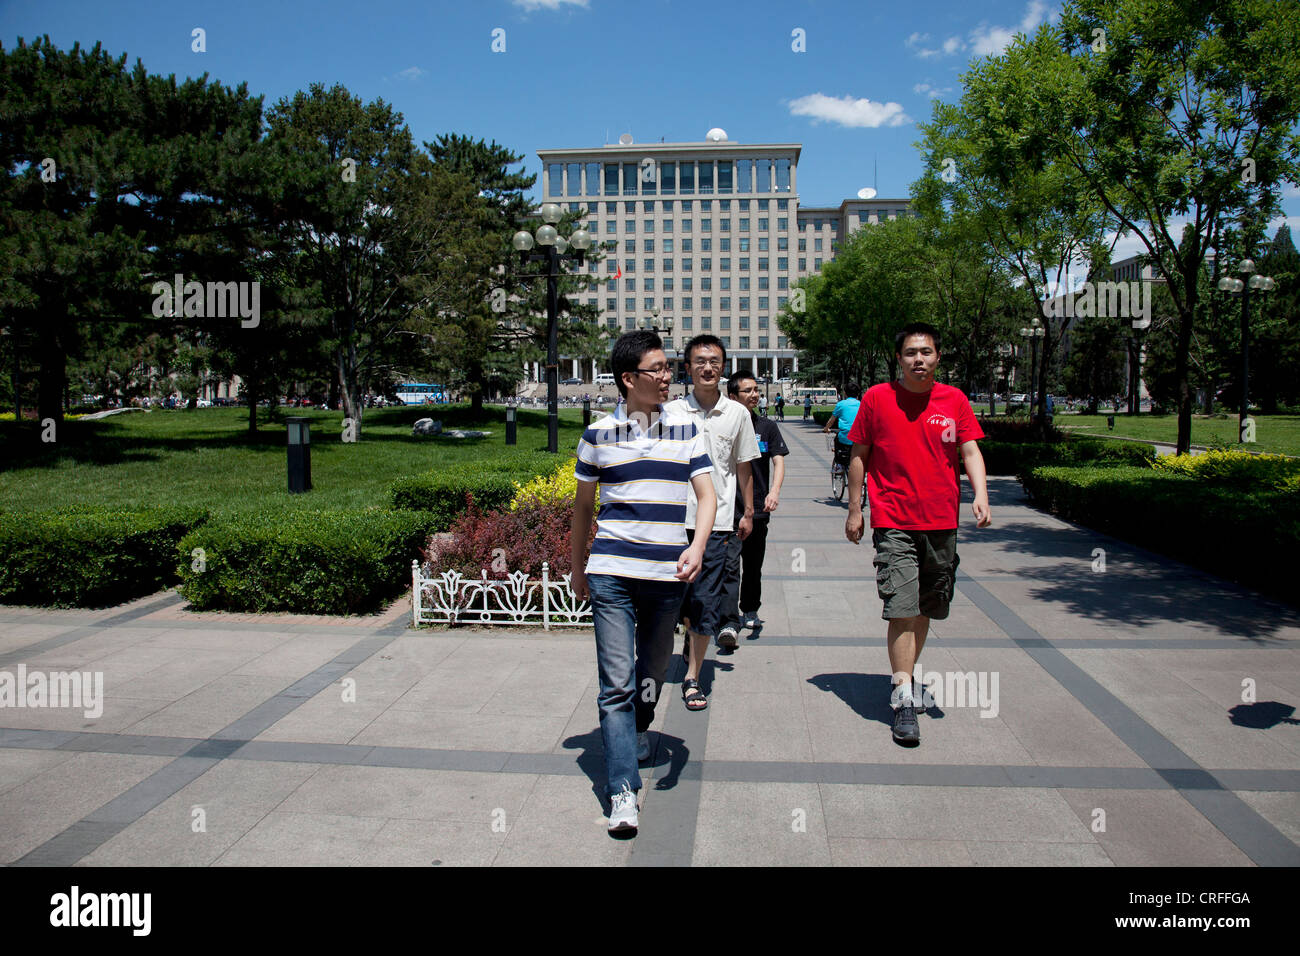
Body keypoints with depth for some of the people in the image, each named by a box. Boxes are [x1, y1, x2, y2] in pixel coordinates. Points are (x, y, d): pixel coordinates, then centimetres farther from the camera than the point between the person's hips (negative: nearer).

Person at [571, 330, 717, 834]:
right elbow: (582, 504, 14)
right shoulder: (599, 433, 4)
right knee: (617, 679, -7)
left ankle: (636, 729, 45)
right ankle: (623, 791, -5)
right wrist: (577, 566, 18)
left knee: (654, 666, 16)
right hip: (611, 571, -2)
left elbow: (706, 495, 1)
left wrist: (698, 545, -17)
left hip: (668, 572, 2)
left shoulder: (685, 429, 6)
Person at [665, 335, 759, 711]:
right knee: (679, 594, 9)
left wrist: (749, 513, 13)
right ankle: (691, 635, 41)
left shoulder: (737, 413, 4)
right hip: (676, 518, 1)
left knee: (705, 602, -2)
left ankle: (692, 678, 9)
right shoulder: (672, 412, 2)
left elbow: (743, 468, 13)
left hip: (718, 521, 0)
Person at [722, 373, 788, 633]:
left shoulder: (767, 427, 7)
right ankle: (729, 621, -12)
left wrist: (774, 491, -18)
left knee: (753, 564, 15)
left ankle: (750, 611, 33)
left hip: (758, 508, 3)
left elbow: (778, 460, -1)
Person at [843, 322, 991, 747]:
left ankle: (905, 678, 31)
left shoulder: (954, 400, 5)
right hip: (893, 522, -3)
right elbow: (859, 456, 4)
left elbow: (971, 452, 2)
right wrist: (854, 510, 3)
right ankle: (903, 697, -5)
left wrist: (980, 494, -16)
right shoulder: (877, 398, -1)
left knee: (925, 609, 13)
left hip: (942, 522, 3)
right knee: (902, 608, -11)